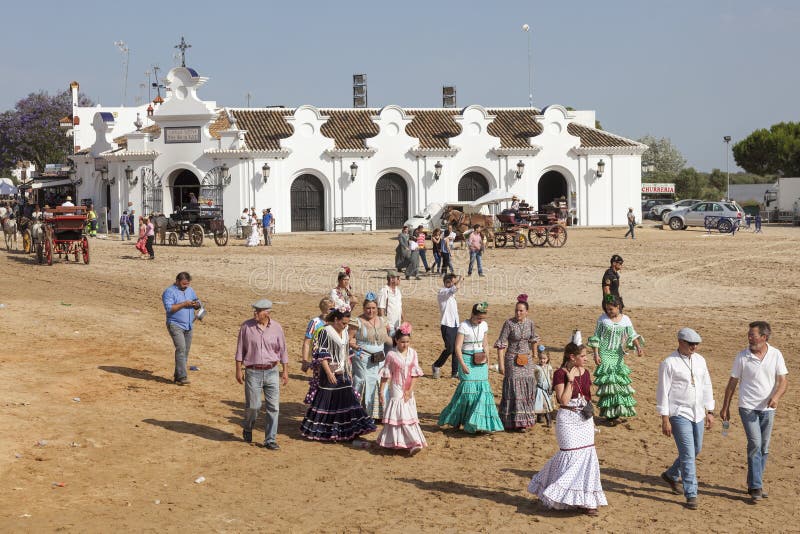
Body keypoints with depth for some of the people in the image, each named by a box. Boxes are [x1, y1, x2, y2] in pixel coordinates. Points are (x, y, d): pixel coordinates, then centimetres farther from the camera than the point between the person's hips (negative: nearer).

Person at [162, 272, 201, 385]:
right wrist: (184, 304, -21)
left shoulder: (190, 290, 14)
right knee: (181, 349, -18)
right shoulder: (169, 292, -7)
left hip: (188, 326, 7)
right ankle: (182, 377, -19)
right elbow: (169, 308, -19)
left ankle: (177, 376, 17)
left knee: (185, 351, 8)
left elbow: (198, 304, 19)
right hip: (175, 325, -7)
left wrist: (196, 304, -4)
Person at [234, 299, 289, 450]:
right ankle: (247, 429, 29)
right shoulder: (246, 326, -3)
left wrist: (285, 371, 6)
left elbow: (282, 350, 8)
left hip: (271, 371, 2)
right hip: (253, 372, -2)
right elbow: (240, 349, 2)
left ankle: (270, 440, 10)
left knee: (273, 407, 0)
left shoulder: (276, 328, 1)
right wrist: (238, 370, -1)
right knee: (253, 406, -2)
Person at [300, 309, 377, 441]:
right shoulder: (326, 332, -12)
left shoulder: (345, 332, 11)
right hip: (330, 373, -7)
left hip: (343, 373, 7)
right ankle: (322, 431, 9)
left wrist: (349, 370, 16)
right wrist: (329, 373, -19)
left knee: (346, 399, 7)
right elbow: (322, 355, -15)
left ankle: (347, 430, 14)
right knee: (327, 402, -2)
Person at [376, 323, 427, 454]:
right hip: (396, 389, -3)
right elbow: (385, 375, -4)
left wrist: (410, 390, -8)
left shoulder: (413, 353, -1)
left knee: (409, 416, 4)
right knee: (398, 415, -5)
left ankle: (412, 444, 6)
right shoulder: (391, 355, -9)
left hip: (408, 390, 3)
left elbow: (415, 373, -2)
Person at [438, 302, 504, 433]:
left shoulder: (484, 325, 8)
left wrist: (487, 360, 12)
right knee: (468, 387, -8)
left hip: (480, 361, 6)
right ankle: (456, 420, 5)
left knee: (483, 387, -2)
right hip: (467, 359, -5)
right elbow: (458, 347, -12)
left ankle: (481, 422, 3)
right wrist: (463, 365, -17)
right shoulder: (464, 326, -10)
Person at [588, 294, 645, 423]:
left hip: (618, 355, 3)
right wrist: (596, 354, -7)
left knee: (619, 381, 2)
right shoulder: (603, 319, -2)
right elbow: (596, 337, 1)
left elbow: (632, 336, -2)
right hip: (605, 354, -2)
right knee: (608, 381, -10)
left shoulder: (626, 319, 3)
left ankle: (617, 410, 16)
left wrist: (638, 346, -21)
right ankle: (610, 413, -6)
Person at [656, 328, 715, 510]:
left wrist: (710, 412, 11)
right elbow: (662, 392, -11)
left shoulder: (700, 360, 8)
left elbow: (706, 386, 15)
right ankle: (691, 495, -3)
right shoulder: (669, 363, -11)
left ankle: (671, 475, 39)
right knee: (688, 453, -9)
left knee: (696, 450, 16)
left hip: (698, 414, 7)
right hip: (679, 414, -7)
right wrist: (665, 420, -14)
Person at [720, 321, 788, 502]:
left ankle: (755, 484, 22)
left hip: (767, 409, 3)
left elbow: (783, 381, -3)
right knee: (755, 444, -15)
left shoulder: (776, 355, -2)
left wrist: (776, 396, -23)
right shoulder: (742, 357, -6)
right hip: (748, 407, -3)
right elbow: (732, 383, 2)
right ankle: (756, 487, -11)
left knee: (764, 448, 9)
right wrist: (725, 407, 3)